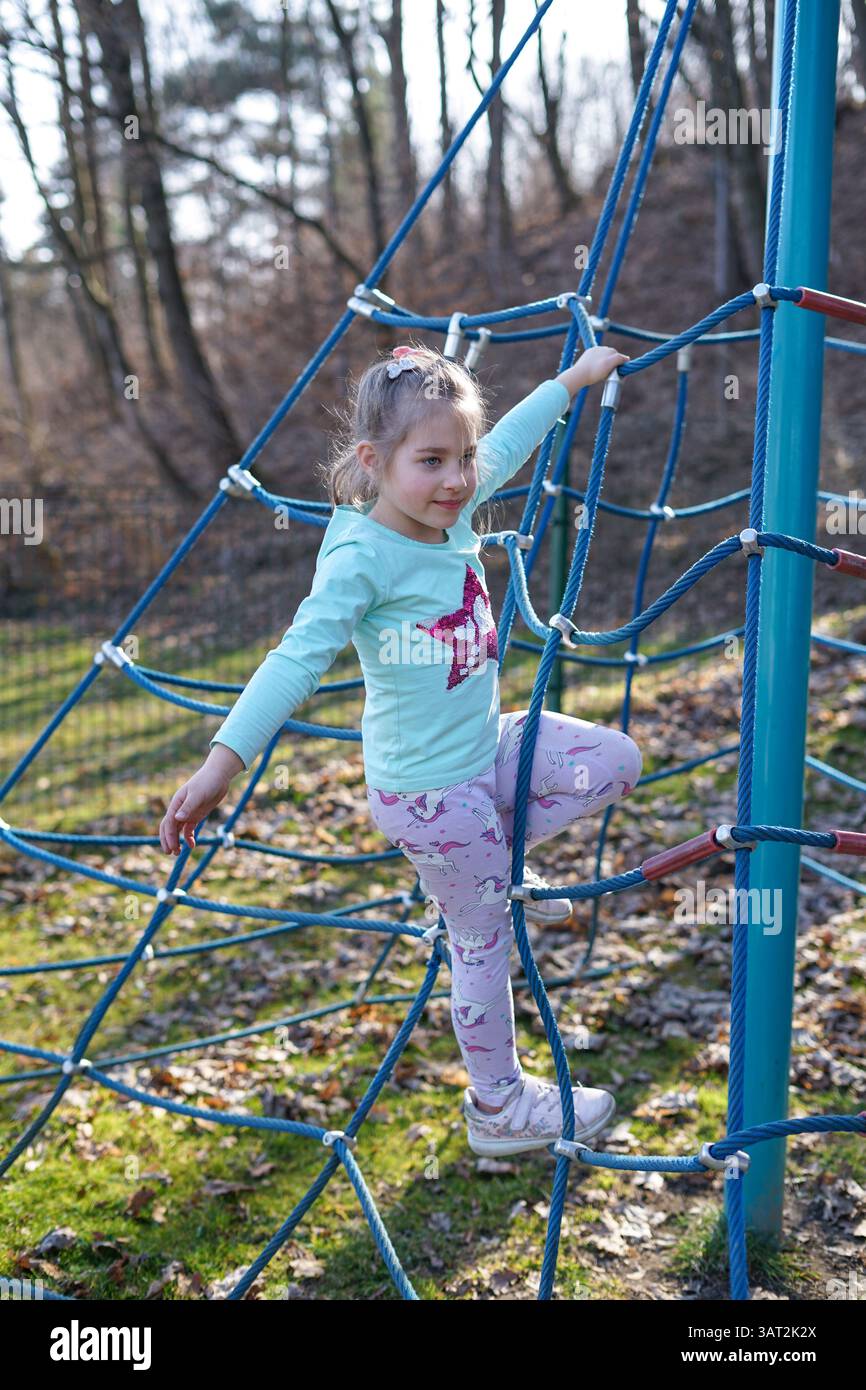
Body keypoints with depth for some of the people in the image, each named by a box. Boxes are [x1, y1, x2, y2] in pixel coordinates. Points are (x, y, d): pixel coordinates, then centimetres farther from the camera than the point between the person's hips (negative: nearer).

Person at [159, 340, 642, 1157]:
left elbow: (509, 443, 16)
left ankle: (495, 864, 21)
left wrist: (574, 378, 28)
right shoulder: (361, 557, -25)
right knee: (483, 939, 6)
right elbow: (299, 657, -33)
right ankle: (498, 1108, 25)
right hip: (430, 792, -8)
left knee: (616, 760, 15)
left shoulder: (450, 512, -2)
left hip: (489, 749, 8)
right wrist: (222, 762, -41)